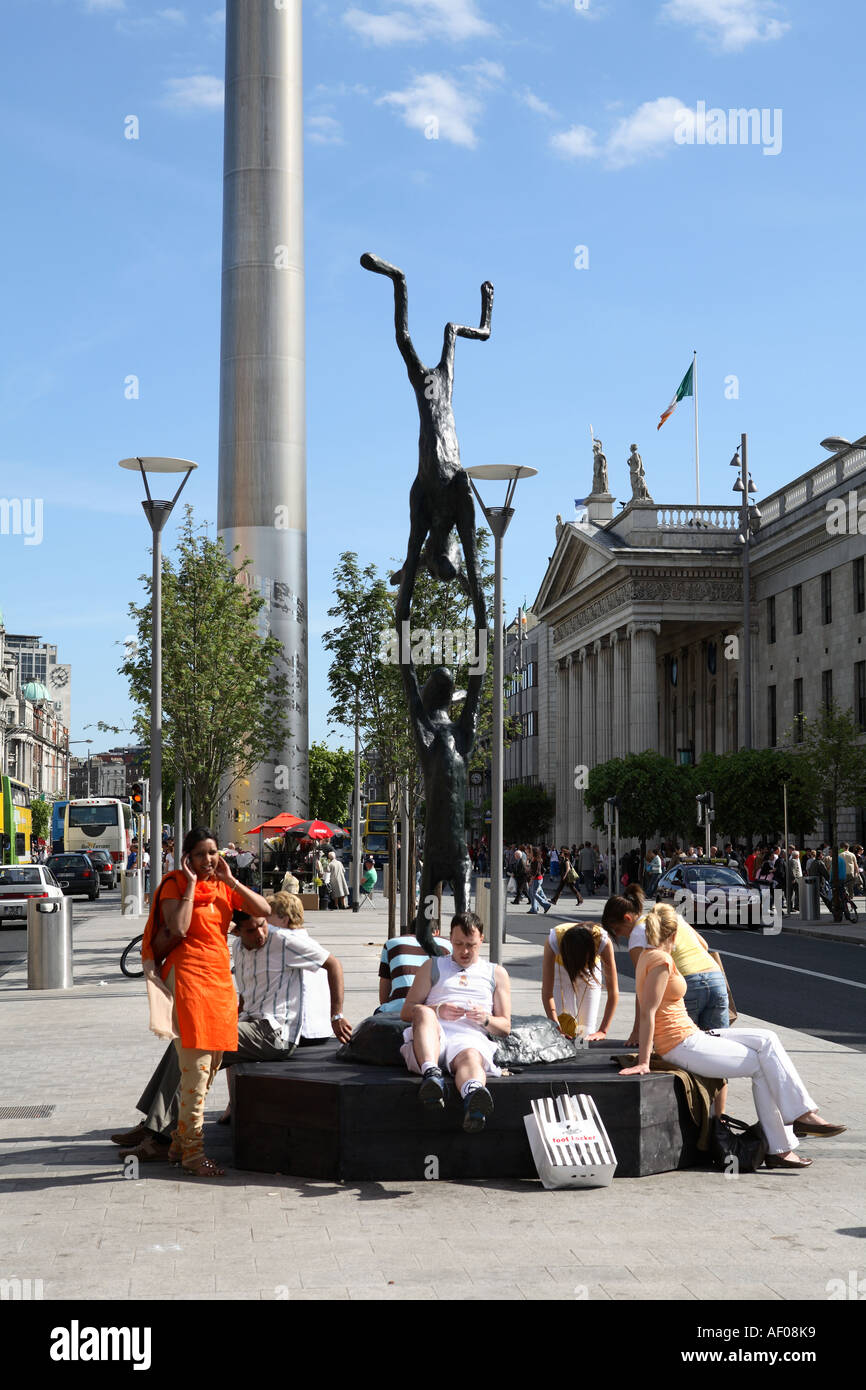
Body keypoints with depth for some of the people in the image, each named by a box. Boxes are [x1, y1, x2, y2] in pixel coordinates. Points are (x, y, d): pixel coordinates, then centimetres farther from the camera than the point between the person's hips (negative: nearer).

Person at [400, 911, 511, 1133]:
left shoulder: (496, 973, 29)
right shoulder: (433, 966, 29)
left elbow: (505, 1027, 24)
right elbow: (406, 1011, 19)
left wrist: (486, 1019, 0)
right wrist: (438, 1011, -2)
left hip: (471, 1036, -1)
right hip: (433, 1034, 1)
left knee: (470, 1056, -39)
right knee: (424, 1012, -35)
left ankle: (472, 1098, -74)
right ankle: (432, 1073, -59)